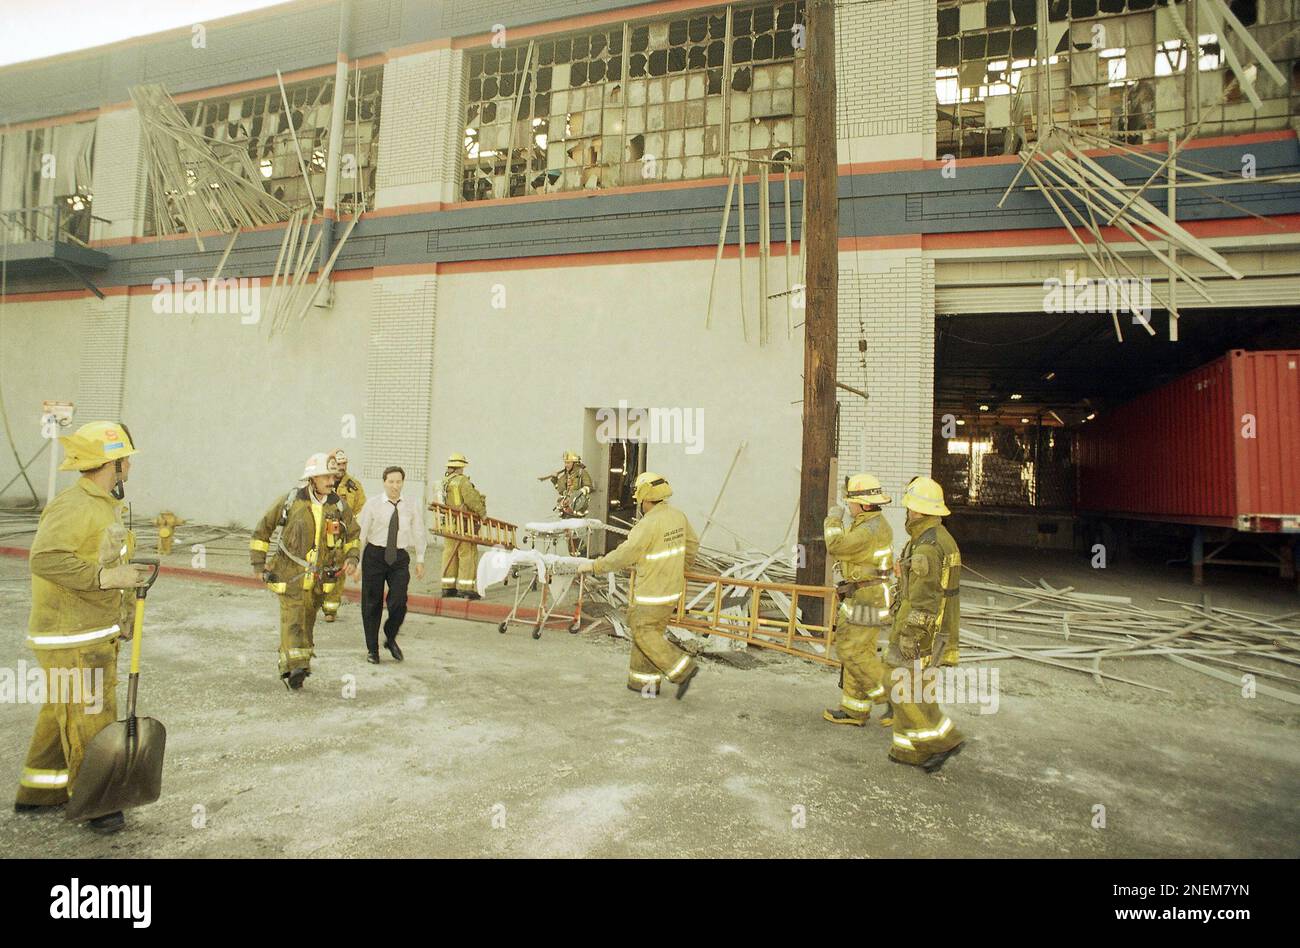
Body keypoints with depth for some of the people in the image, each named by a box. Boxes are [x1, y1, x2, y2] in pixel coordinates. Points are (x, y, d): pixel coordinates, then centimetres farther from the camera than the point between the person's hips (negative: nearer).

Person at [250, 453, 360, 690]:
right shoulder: (291, 501, -8)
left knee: (306, 624, 14)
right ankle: (294, 666, -19)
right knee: (292, 619, -15)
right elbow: (263, 528, 4)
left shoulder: (339, 506, -1)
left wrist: (352, 557, -4)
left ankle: (289, 670, 29)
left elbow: (353, 534, 13)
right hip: (291, 574, -3)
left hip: (320, 578, 3)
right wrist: (258, 563, 2)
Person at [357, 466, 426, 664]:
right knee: (372, 603, 8)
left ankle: (391, 639, 18)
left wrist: (420, 561, 7)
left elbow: (418, 534, 9)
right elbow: (362, 534, 0)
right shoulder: (372, 504, -2)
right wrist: (357, 562, -1)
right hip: (375, 555, -1)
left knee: (398, 602, -10)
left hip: (400, 557, 1)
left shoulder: (411, 508, 3)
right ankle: (372, 649, 24)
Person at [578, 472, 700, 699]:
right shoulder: (677, 516, 3)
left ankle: (683, 670, 0)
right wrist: (681, 568, 32)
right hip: (672, 587, 9)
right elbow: (692, 544, 16)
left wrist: (593, 566, -10)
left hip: (652, 593, -9)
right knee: (652, 631, 16)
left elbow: (623, 556, -21)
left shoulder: (648, 524, -22)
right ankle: (646, 682, 22)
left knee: (644, 634, 4)